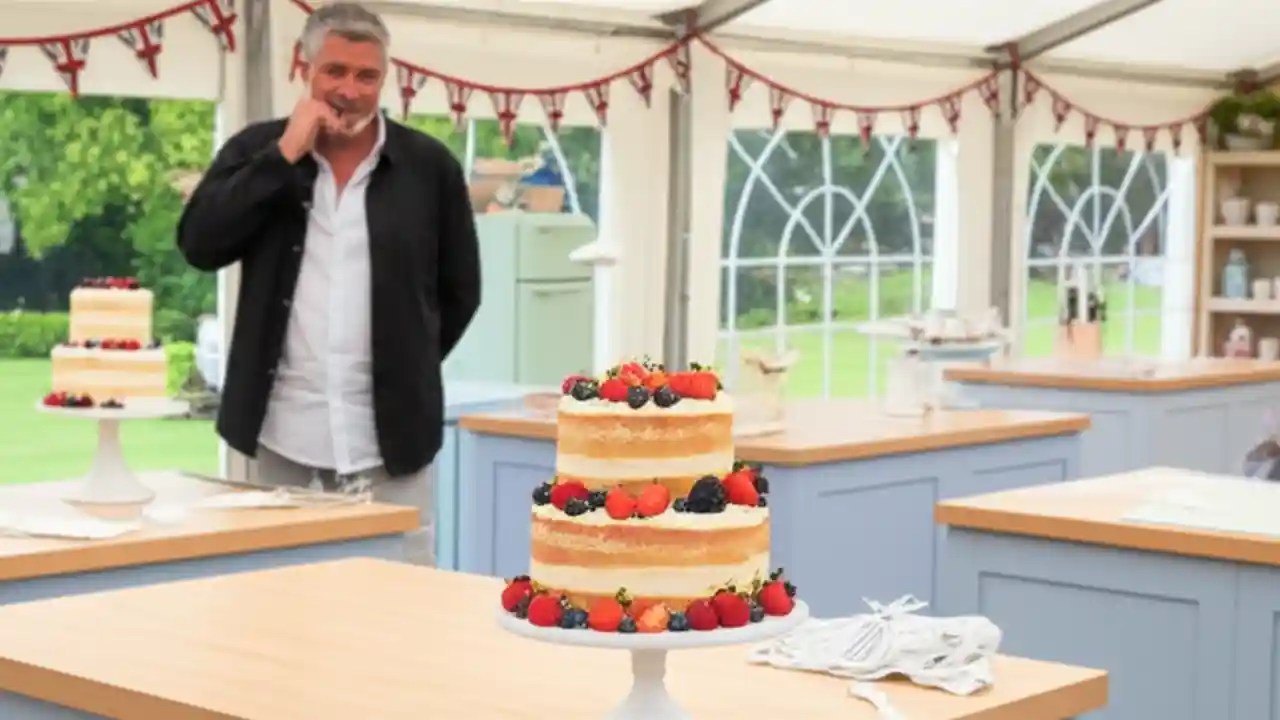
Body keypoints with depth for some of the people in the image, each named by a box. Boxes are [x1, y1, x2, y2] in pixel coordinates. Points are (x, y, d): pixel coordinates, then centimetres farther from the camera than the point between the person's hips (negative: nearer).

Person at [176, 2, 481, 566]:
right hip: (282, 429, 1)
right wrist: (285, 155, -11)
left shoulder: (429, 165, 3)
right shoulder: (258, 150, 4)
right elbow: (199, 245, -10)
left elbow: (459, 290, 11)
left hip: (389, 427, -1)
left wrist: (408, 365, 10)